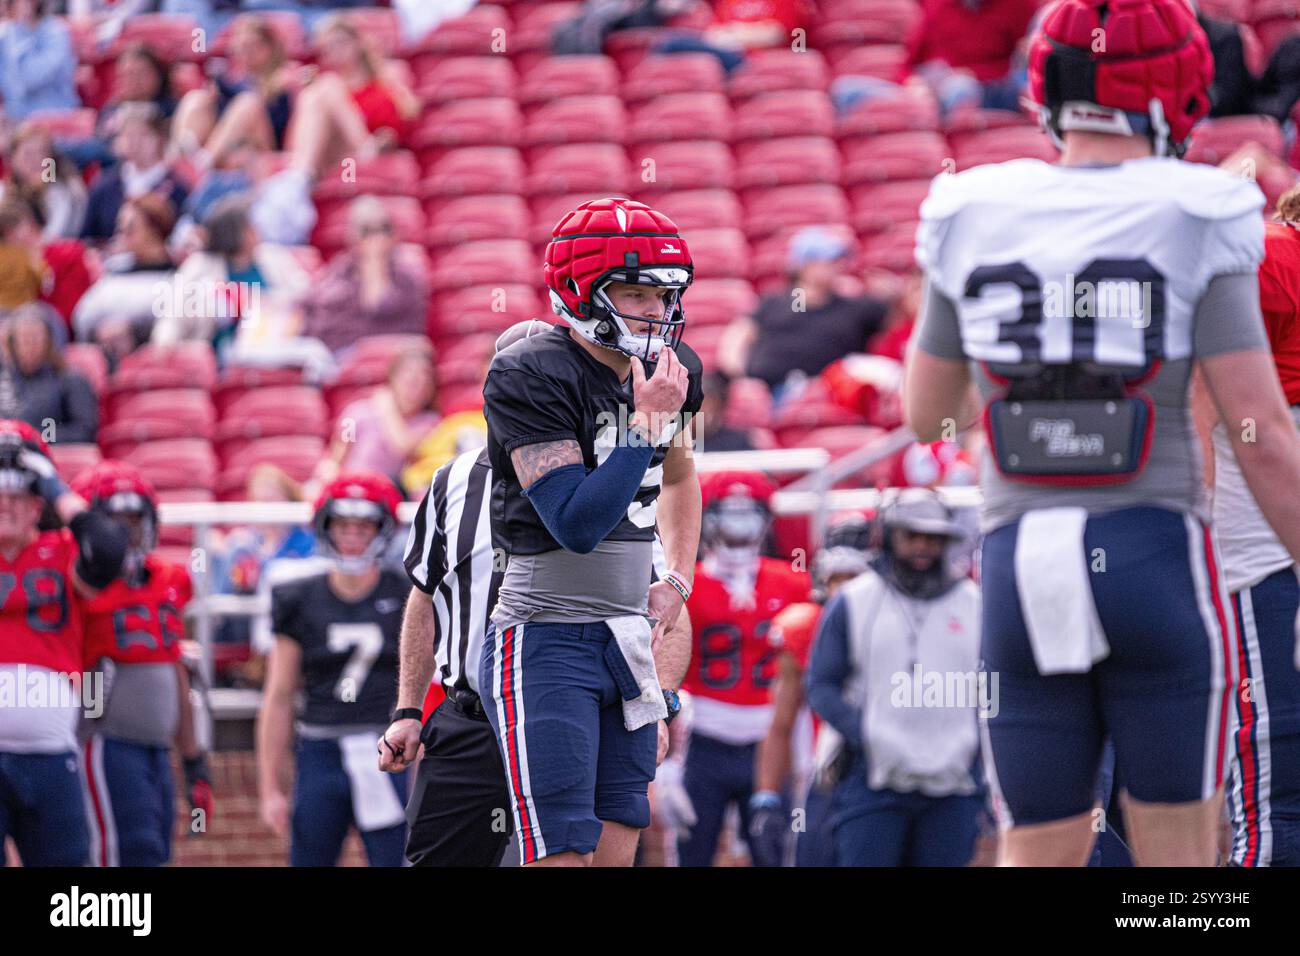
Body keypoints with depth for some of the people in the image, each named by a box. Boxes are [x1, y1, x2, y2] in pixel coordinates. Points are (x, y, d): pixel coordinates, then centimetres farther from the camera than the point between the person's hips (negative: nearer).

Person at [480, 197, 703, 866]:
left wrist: (677, 580, 14)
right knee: (563, 853, -13)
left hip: (627, 637, 8)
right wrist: (646, 422, -22)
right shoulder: (532, 379, -16)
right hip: (546, 644, -8)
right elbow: (578, 526, -23)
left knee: (617, 847, 7)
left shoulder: (670, 371, 7)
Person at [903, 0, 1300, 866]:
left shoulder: (973, 219, 4)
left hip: (1021, 568, 3)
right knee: (1177, 856, 6)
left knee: (1038, 858, 10)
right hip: (1157, 566, -3)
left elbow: (926, 416, 16)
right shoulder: (1195, 222, -6)